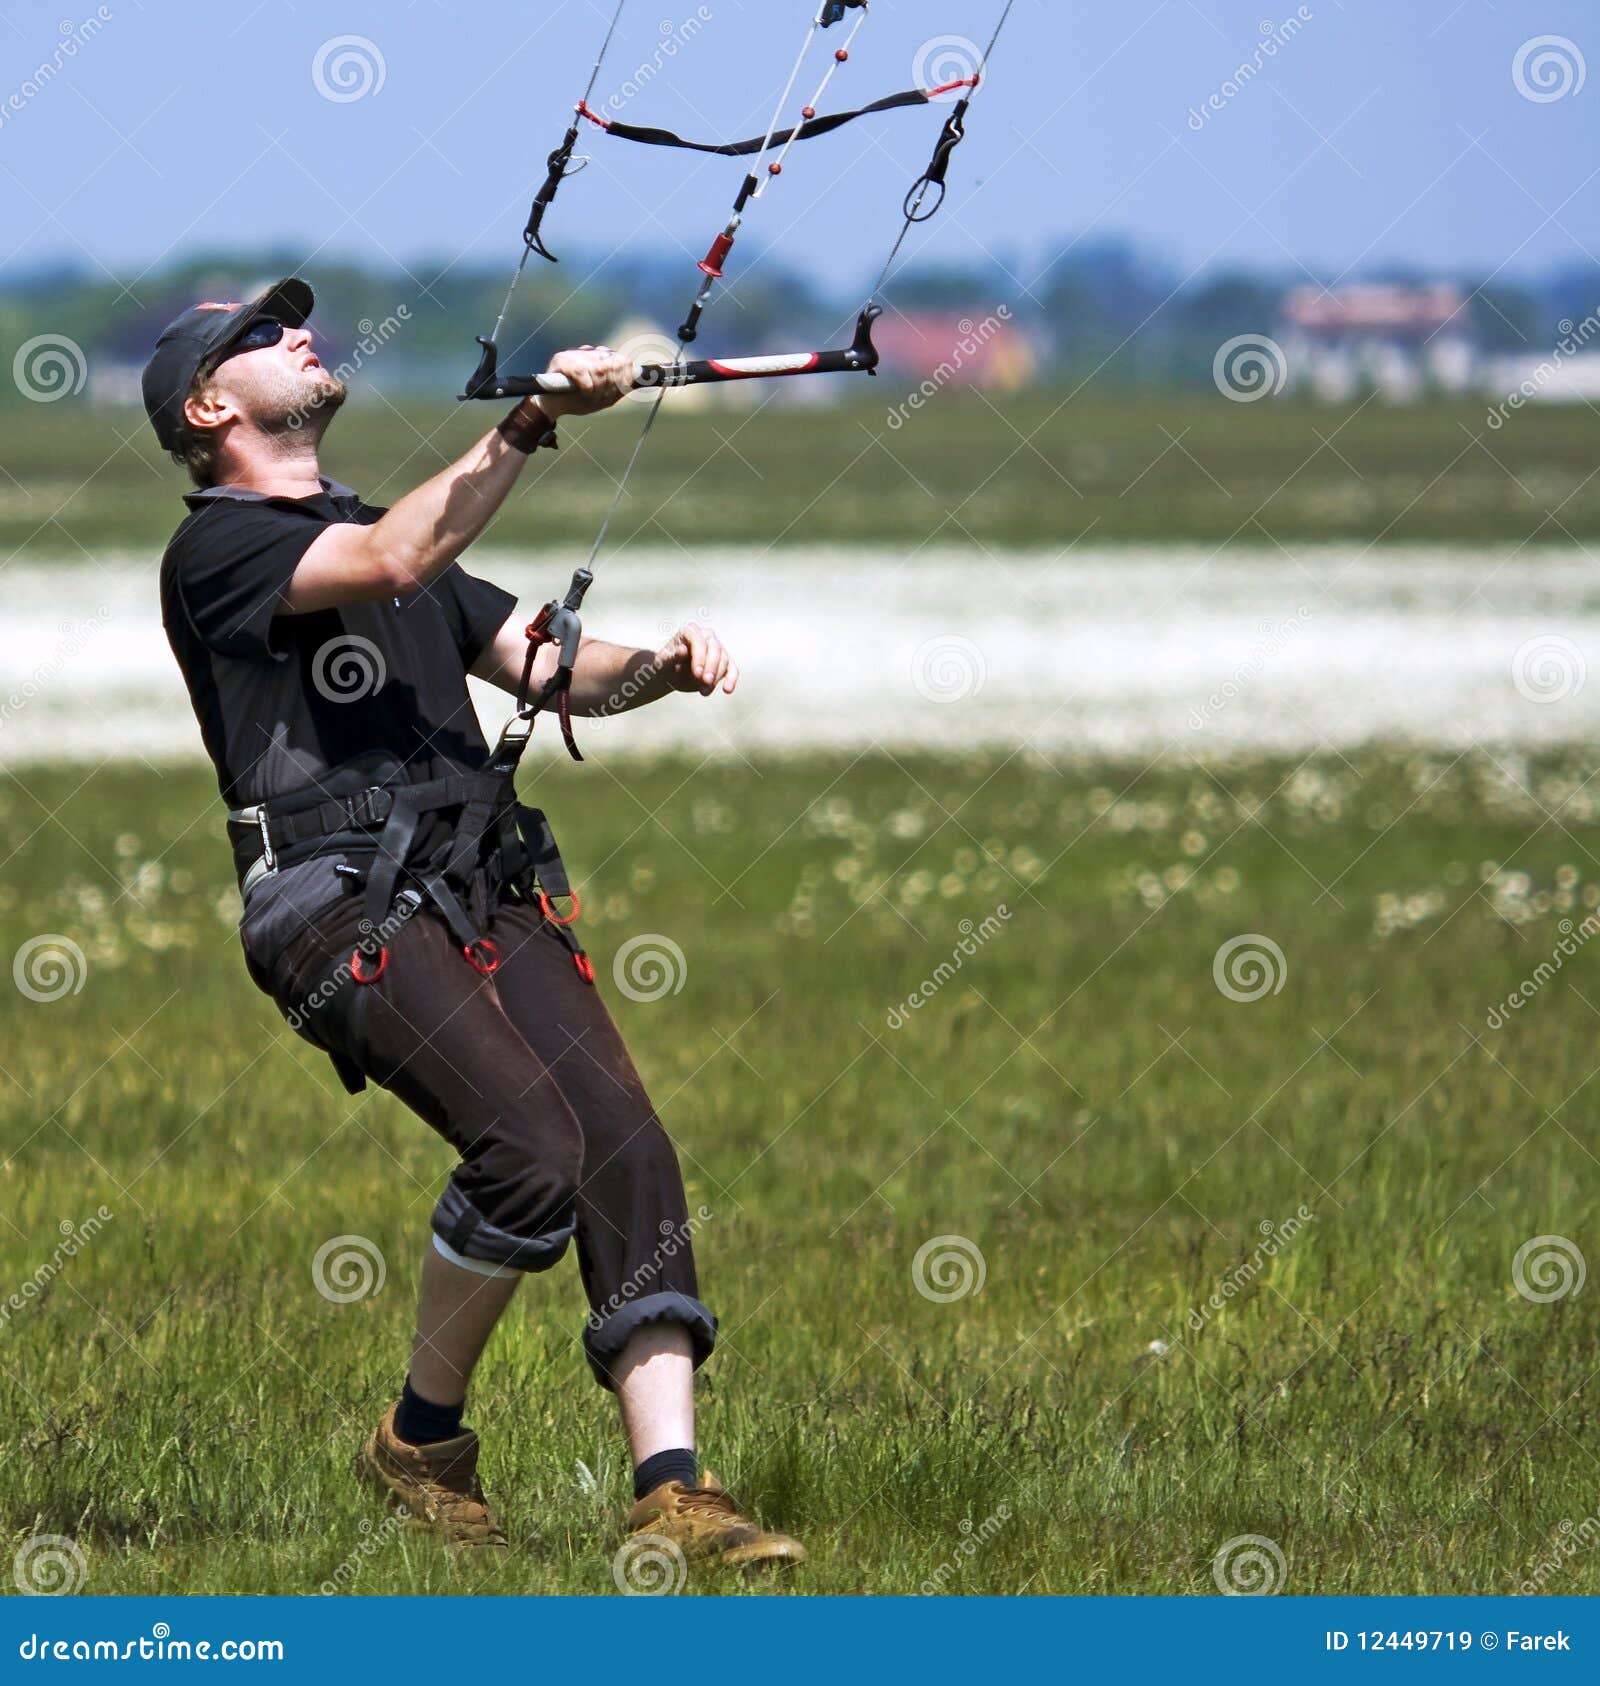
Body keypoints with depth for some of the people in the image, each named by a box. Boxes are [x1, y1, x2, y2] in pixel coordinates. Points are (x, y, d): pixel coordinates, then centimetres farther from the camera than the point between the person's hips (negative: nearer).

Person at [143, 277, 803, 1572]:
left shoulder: (374, 530, 29)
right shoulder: (216, 549, 3)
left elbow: (550, 671, 24)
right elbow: (396, 562, -17)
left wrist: (661, 668, 2)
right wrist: (533, 421, -24)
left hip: (489, 895, 7)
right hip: (348, 913, -7)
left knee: (626, 1145, -13)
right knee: (533, 1149, -24)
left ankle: (670, 1488, -18)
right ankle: (424, 1441, -1)